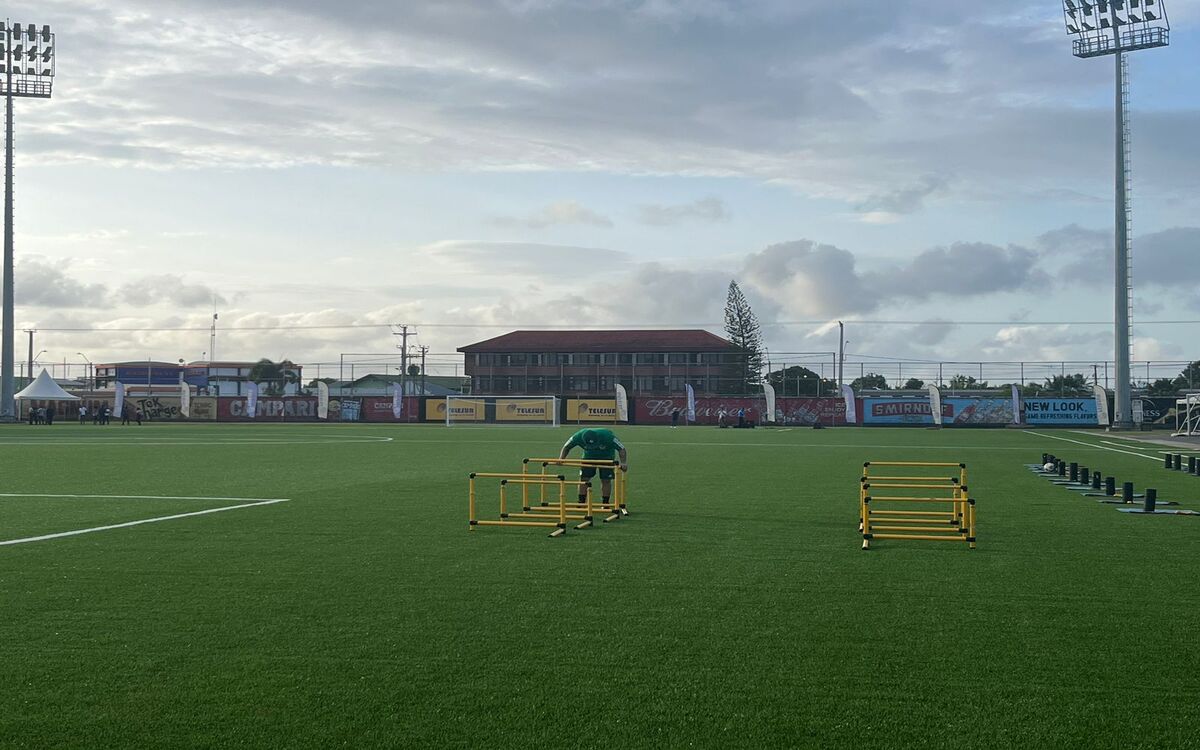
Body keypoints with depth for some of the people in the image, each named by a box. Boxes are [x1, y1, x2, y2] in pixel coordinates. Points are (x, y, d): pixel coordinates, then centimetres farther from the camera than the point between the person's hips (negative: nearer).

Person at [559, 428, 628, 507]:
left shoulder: (607, 436, -36)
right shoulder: (578, 437, -29)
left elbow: (621, 449, -27)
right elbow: (566, 447, -10)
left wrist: (623, 463, -39)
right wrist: (561, 459, -24)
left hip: (606, 457, -2)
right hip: (589, 456, 2)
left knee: (606, 480, -9)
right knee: (583, 478, -8)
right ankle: (581, 503, 0)